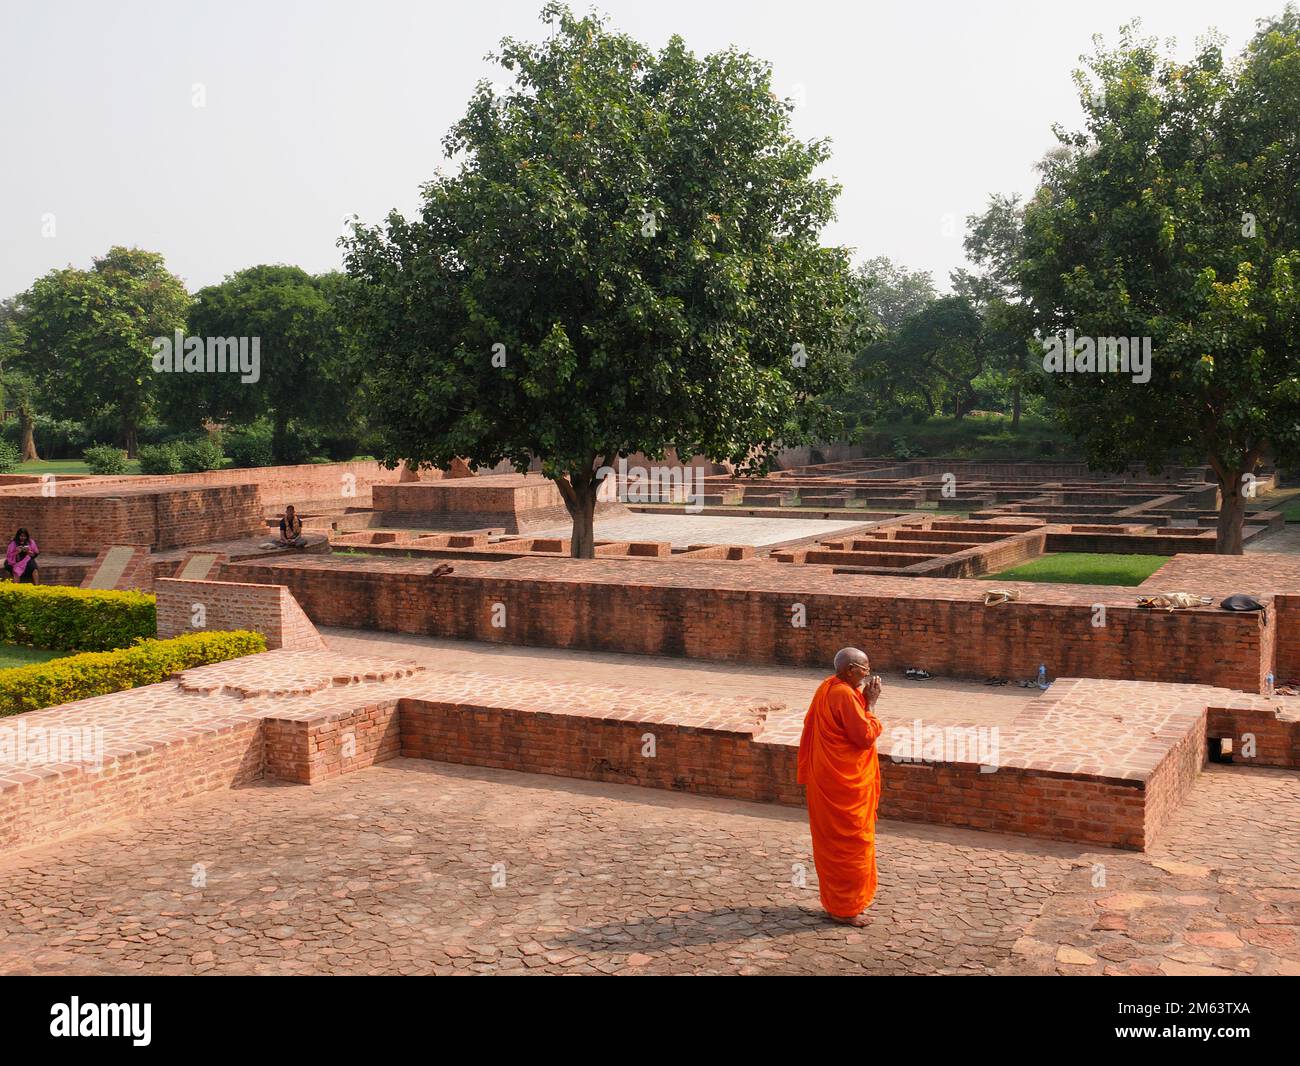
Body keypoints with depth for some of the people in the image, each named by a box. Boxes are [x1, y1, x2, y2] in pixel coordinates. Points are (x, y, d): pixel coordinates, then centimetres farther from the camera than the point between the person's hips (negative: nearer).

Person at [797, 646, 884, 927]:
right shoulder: (844, 695, -23)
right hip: (845, 782, -10)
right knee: (850, 843, 1)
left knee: (834, 842, 18)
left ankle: (835, 900, 29)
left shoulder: (829, 687, 7)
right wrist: (871, 702, -13)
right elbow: (866, 736, -20)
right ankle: (844, 908, 10)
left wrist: (864, 697, 4)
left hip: (828, 778, 10)